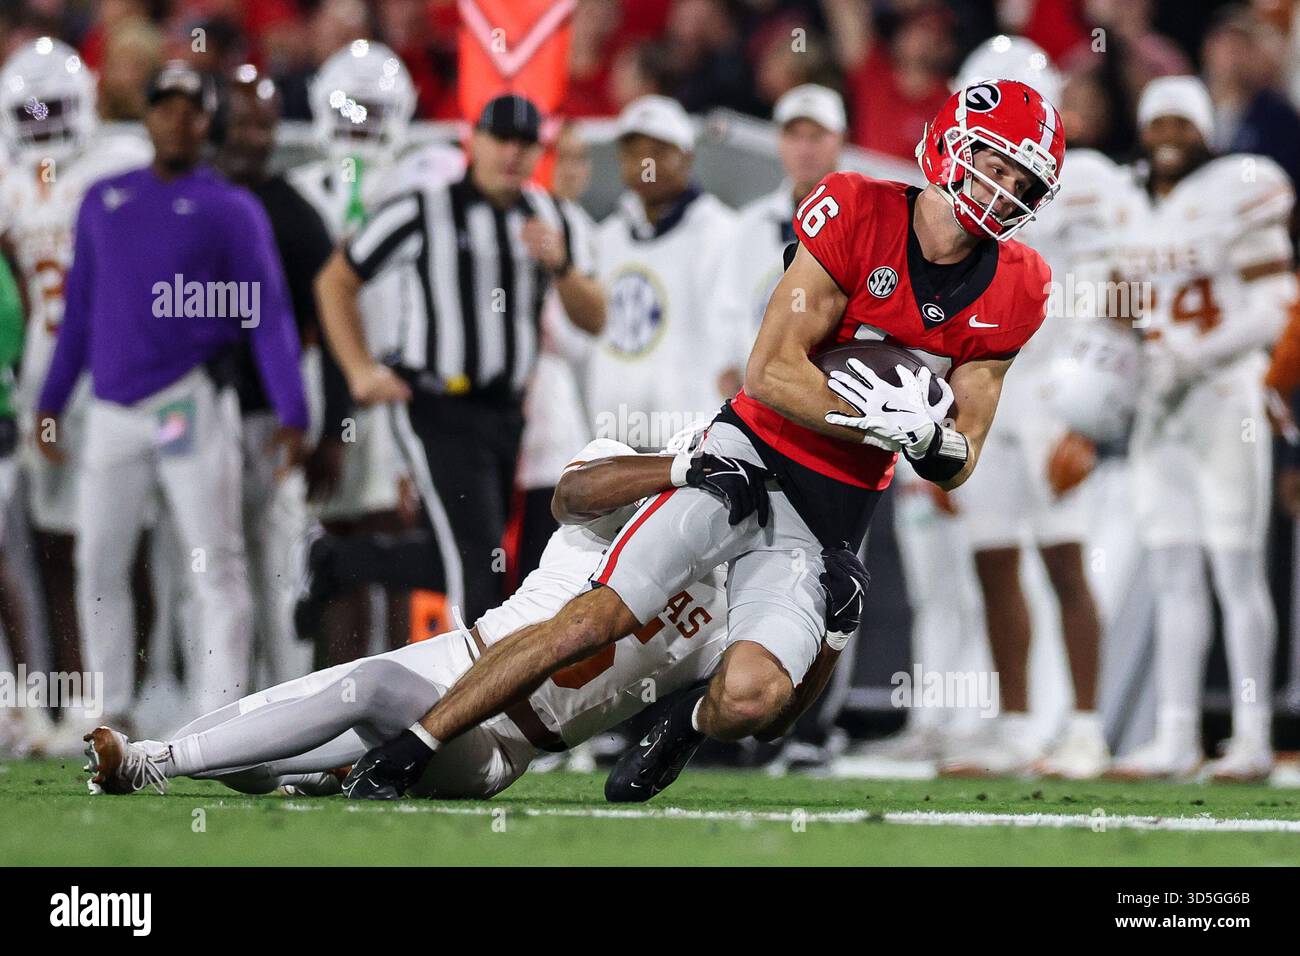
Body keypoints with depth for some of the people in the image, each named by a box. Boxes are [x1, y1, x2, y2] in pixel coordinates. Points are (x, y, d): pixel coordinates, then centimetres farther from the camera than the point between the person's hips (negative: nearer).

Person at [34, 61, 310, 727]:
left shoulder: (232, 210, 1)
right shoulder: (104, 201, 14)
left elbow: (268, 315, -3)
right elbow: (80, 309, 19)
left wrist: (292, 413, -12)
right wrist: (50, 401, 16)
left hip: (192, 407, -4)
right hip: (112, 415, 4)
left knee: (215, 567, -6)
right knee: (98, 567, 6)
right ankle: (112, 715, 16)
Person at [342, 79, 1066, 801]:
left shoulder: (1013, 294, 2)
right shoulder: (857, 214, -9)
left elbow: (958, 468, 7)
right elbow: (772, 372, -13)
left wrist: (931, 438, -17)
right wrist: (885, 421, -23)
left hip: (835, 510, 3)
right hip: (755, 451, -3)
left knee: (752, 698, -20)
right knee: (598, 616, -19)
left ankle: (690, 724, 18)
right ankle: (397, 760, -9)